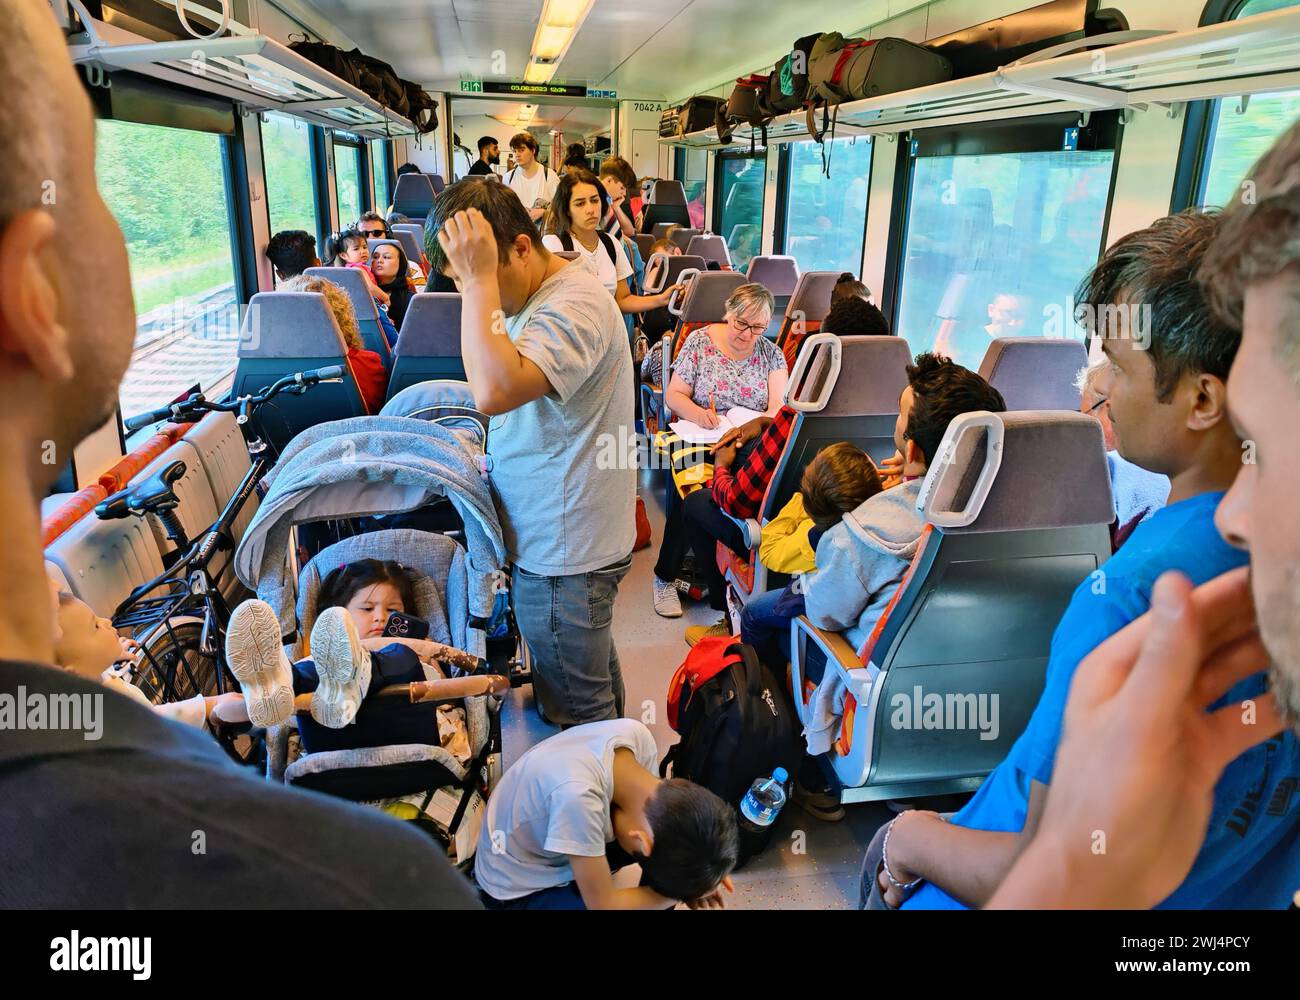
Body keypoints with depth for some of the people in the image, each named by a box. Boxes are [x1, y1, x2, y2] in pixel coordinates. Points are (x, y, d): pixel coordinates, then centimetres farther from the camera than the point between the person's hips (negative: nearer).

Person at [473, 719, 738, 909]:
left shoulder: (636, 735, -23)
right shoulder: (576, 796, -42)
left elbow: (664, 818, -3)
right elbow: (603, 905, -28)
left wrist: (689, 873, -17)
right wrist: (680, 890, -18)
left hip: (556, 850, 7)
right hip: (519, 888, -7)